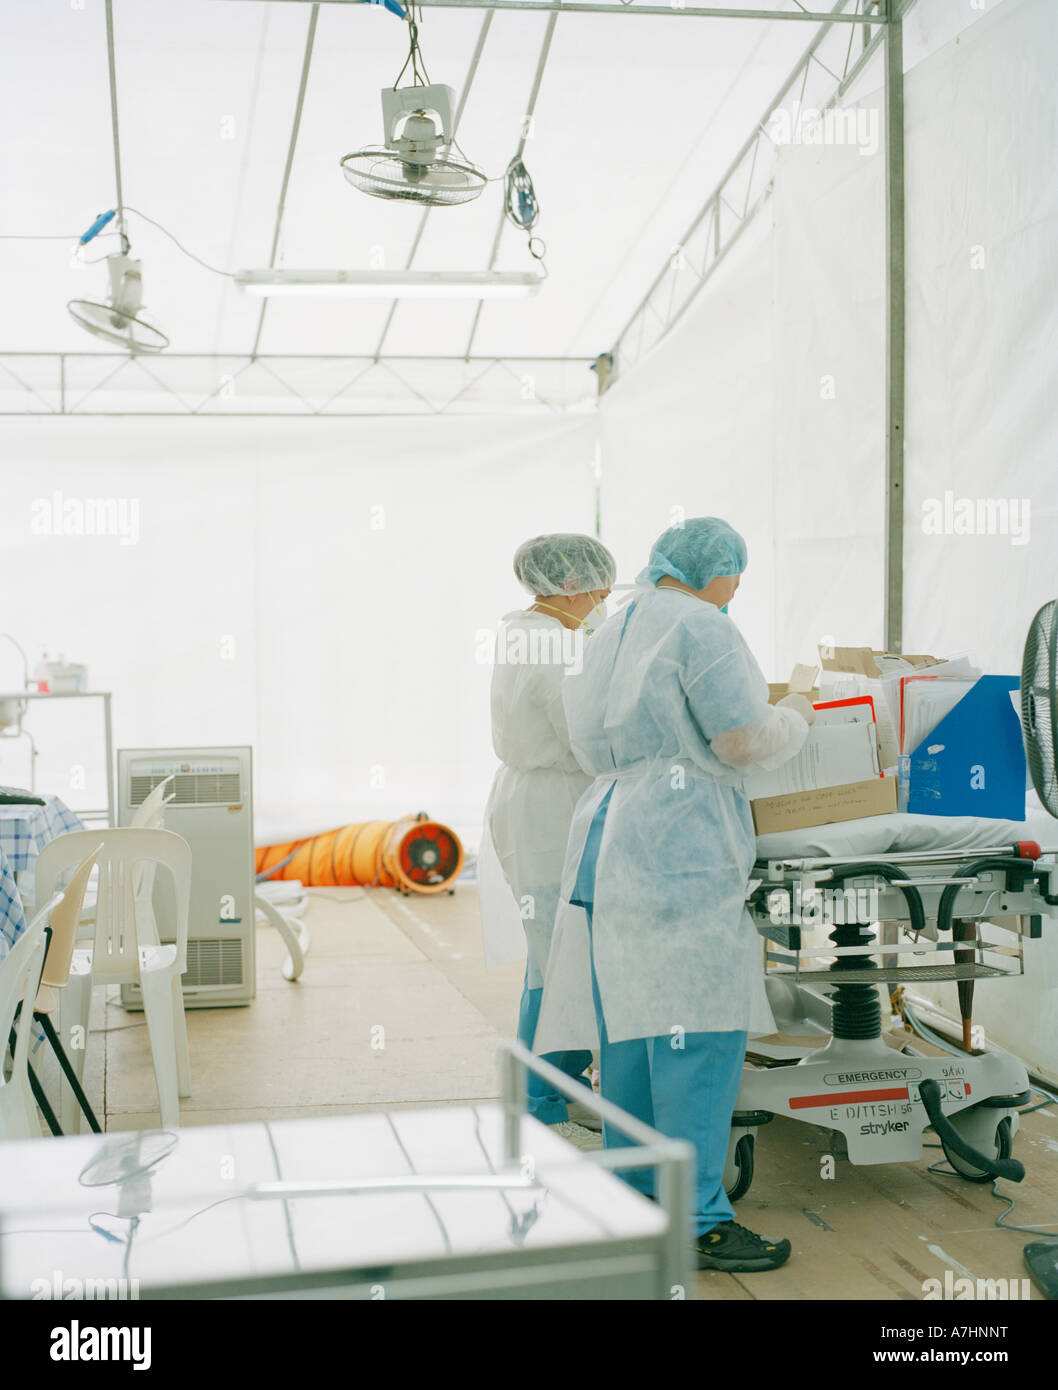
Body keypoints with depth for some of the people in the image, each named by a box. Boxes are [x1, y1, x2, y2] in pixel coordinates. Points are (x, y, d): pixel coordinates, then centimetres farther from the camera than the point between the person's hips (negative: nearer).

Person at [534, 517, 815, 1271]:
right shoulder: (701, 628, -6)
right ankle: (697, 1218, -8)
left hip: (612, 832, 10)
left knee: (634, 1022, 12)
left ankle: (635, 1196, 19)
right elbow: (744, 740, -13)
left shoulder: (611, 636, 21)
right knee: (700, 1026, -9)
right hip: (679, 841, -10)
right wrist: (796, 718, 6)